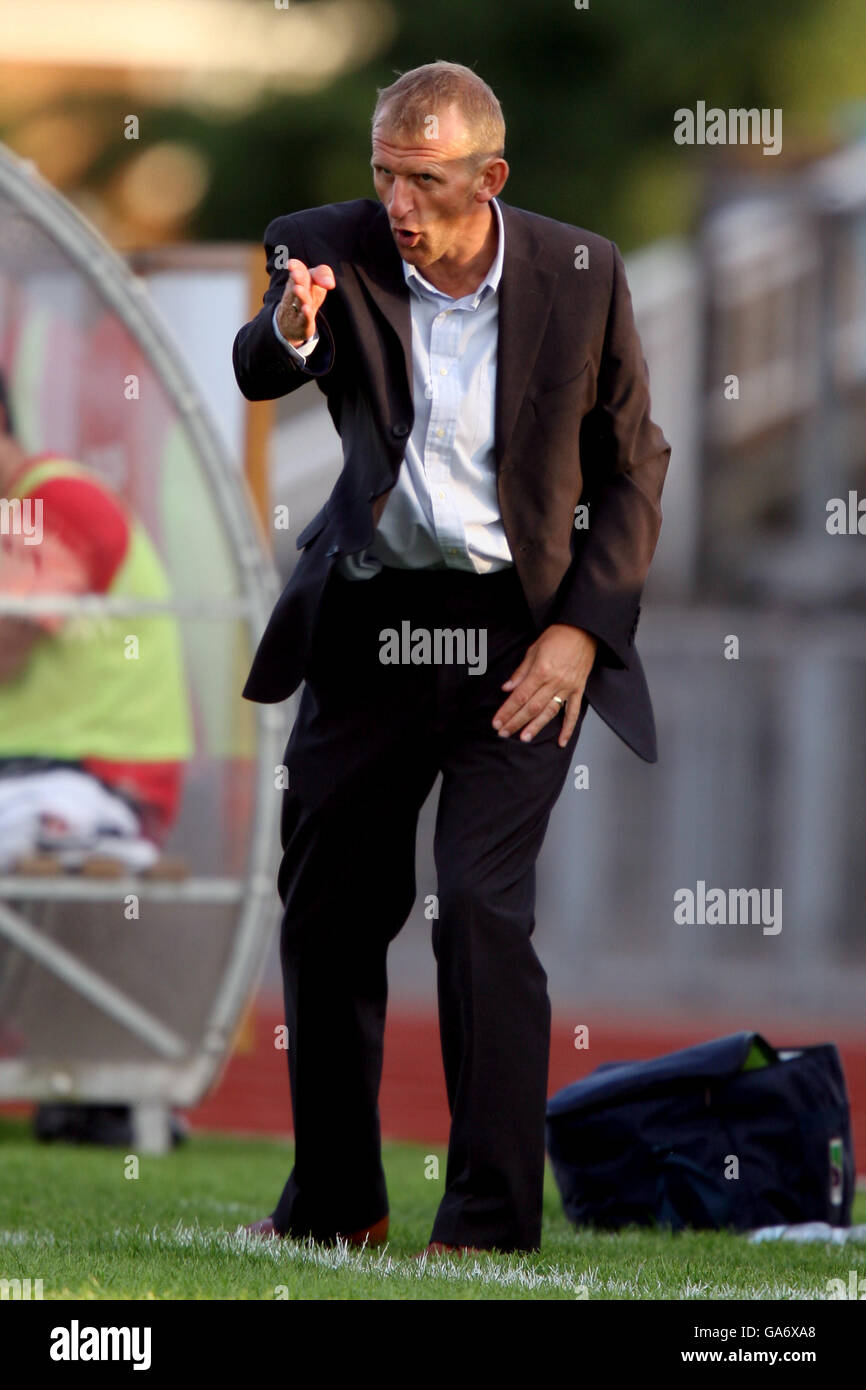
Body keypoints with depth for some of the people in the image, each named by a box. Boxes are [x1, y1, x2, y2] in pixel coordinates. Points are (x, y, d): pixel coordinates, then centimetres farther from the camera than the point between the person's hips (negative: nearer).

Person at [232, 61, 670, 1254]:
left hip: (517, 632, -3)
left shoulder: (578, 274, -5)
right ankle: (337, 1200, 26)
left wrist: (582, 629, -8)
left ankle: (492, 1223, -8)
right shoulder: (334, 249, -4)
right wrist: (289, 333, -46)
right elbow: (257, 374, -22)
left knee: (484, 910, -13)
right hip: (369, 625, 3)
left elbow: (634, 468, 2)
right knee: (327, 912, 10)